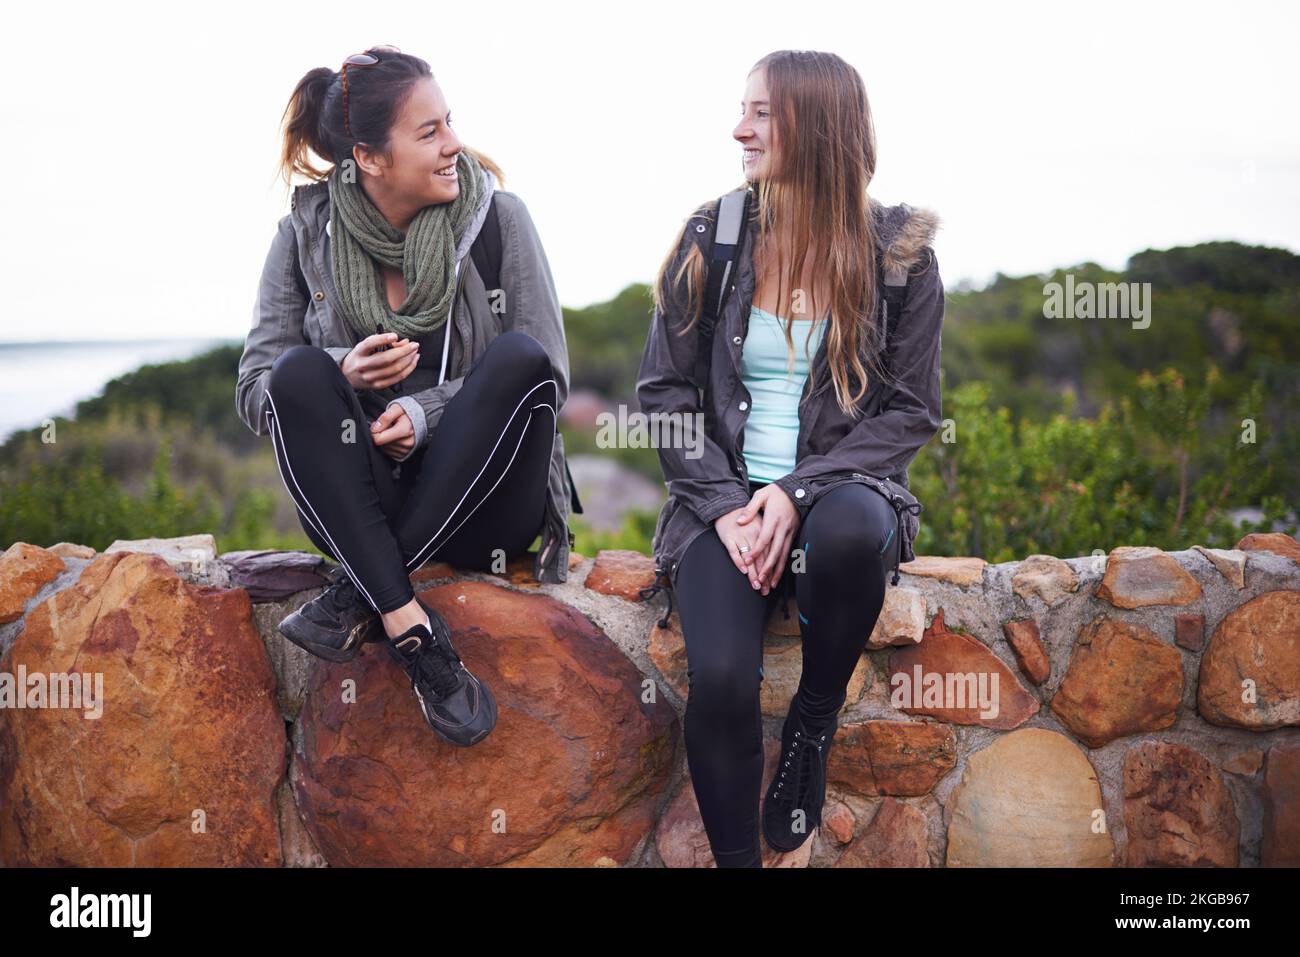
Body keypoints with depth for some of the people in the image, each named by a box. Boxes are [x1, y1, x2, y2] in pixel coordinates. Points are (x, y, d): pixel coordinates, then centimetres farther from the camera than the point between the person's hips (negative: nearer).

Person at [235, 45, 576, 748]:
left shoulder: (499, 219, -2)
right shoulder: (306, 234, 1)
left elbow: (548, 374, -4)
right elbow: (256, 391, 1)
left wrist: (426, 413, -19)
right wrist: (345, 375, -21)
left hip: (479, 505, 0)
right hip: (358, 507, 1)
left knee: (519, 356, -26)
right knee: (301, 372, -25)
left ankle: (359, 594, -26)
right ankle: (409, 628, -36)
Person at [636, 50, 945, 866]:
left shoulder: (901, 252, 1)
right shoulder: (710, 239, 5)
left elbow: (910, 411, 0)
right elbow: (664, 392, 5)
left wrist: (798, 492, -14)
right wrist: (726, 505, -10)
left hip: (840, 492, 0)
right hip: (723, 499, 1)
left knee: (851, 528, -39)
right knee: (721, 677, -27)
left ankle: (817, 719, -10)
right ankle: (735, 858, -4)